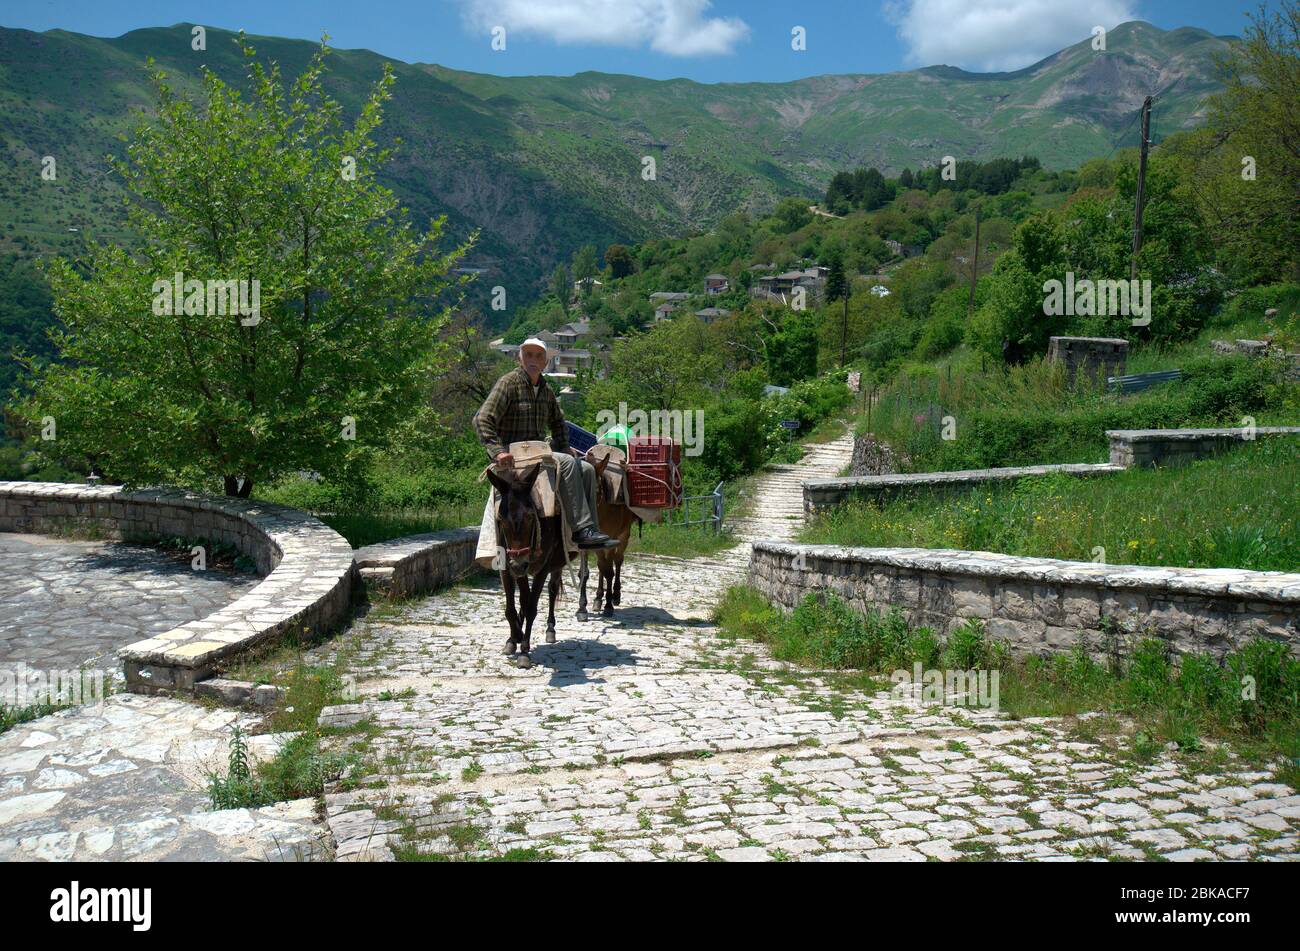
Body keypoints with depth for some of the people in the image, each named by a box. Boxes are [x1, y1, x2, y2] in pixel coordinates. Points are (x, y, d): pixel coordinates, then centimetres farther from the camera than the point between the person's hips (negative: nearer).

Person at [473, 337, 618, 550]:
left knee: (586, 468, -3)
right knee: (566, 462, -27)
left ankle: (590, 531, -7)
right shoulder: (509, 382, -9)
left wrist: (563, 447, 15)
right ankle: (582, 529, -29)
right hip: (514, 456, -8)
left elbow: (557, 422, 32)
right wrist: (497, 451, -28)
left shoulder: (546, 389, 14)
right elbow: (482, 420, -16)